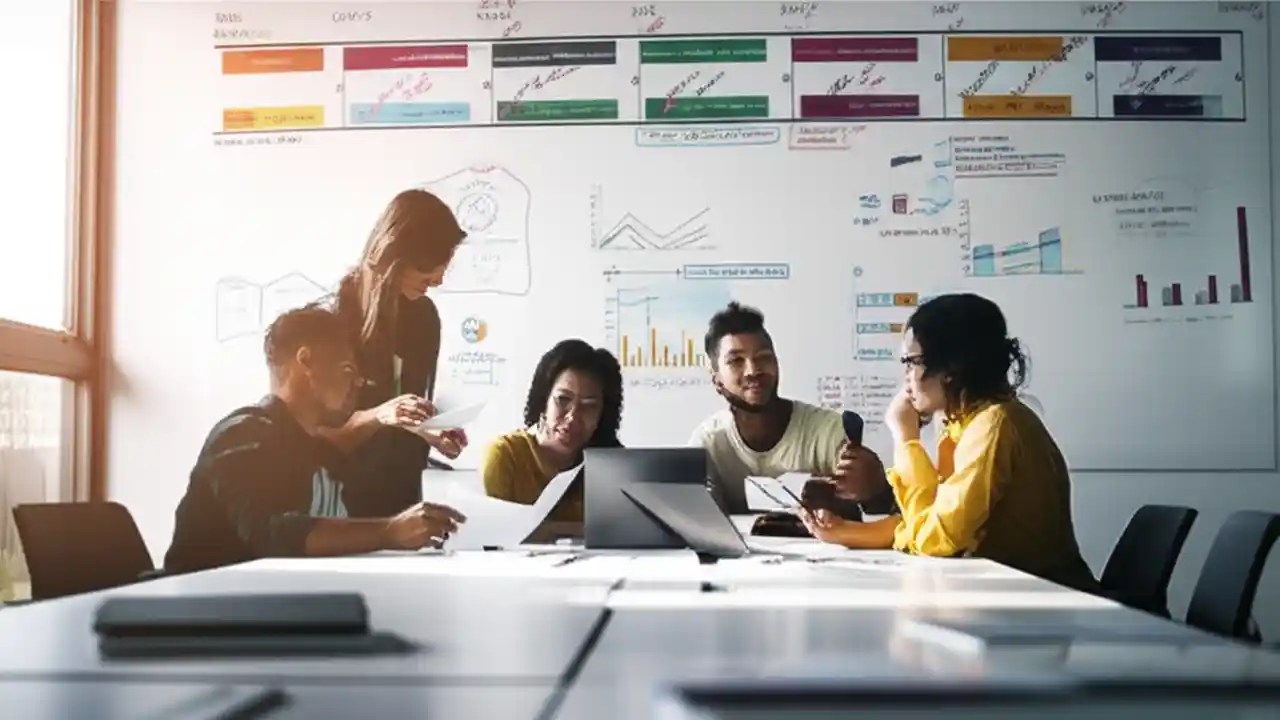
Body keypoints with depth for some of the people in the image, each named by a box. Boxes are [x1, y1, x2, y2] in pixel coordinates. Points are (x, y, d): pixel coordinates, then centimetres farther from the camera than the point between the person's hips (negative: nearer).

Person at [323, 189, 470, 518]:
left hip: (401, 493, 5)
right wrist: (377, 416, -29)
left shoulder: (424, 314, 2)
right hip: (342, 496, -5)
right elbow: (316, 432, -13)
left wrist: (432, 433, -5)